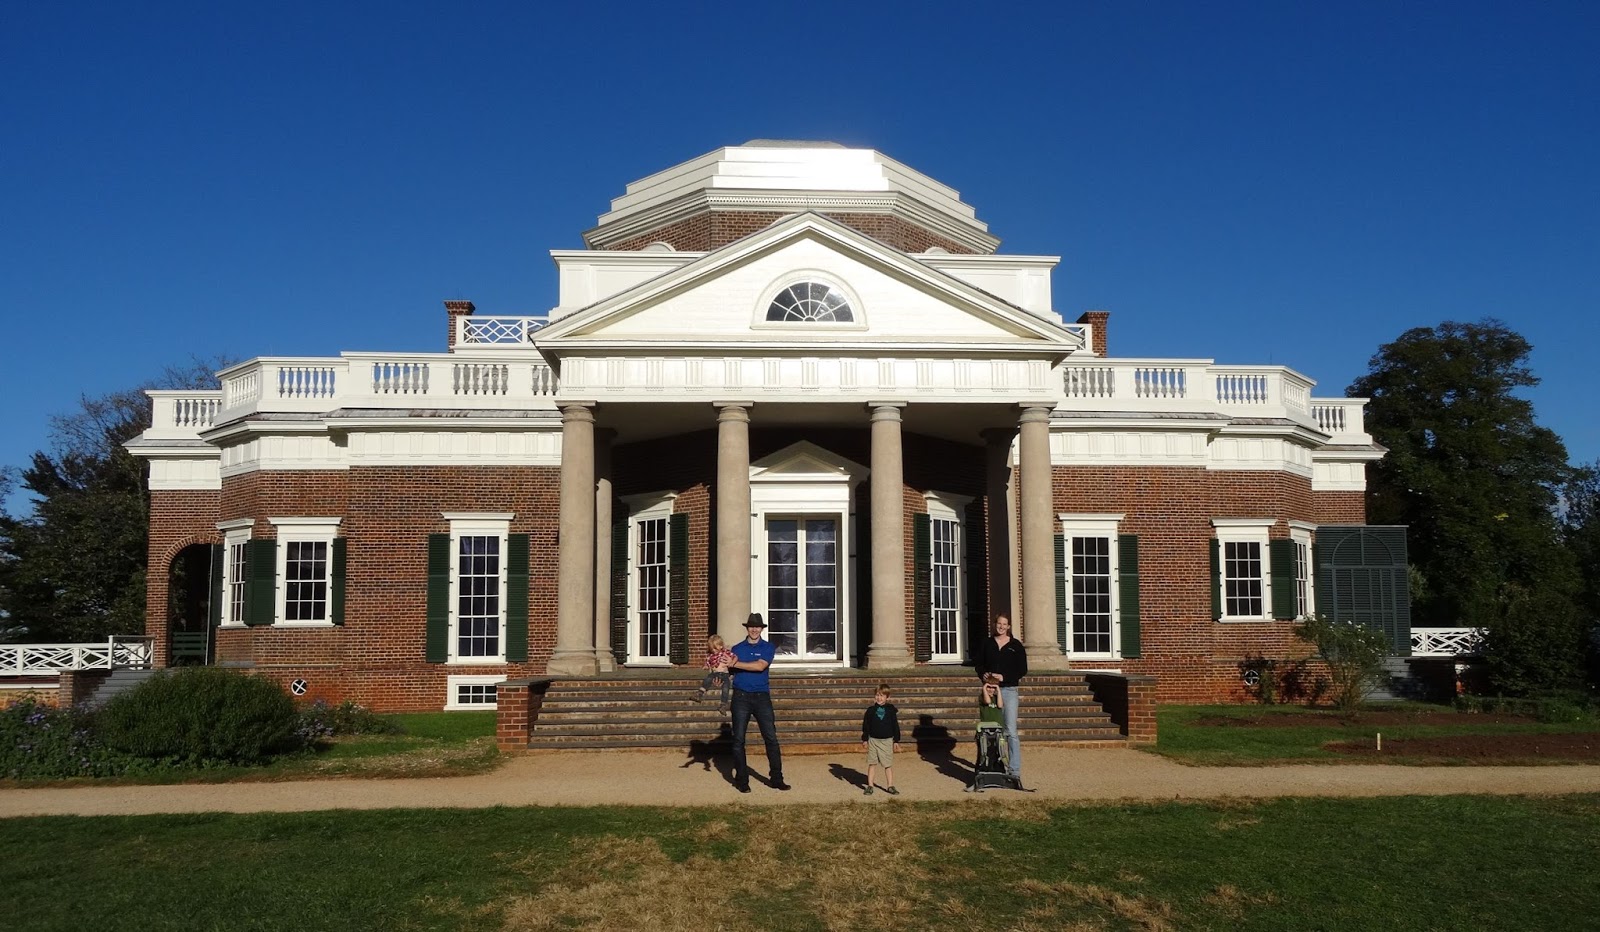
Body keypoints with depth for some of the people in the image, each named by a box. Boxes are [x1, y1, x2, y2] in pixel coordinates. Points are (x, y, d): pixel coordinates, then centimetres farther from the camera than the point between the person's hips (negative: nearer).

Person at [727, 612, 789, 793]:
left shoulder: (767, 647, 5)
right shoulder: (737, 648, 10)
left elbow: (760, 666, -13)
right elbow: (731, 669, -3)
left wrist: (735, 664, -17)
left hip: (762, 696, -1)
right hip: (741, 697, 1)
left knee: (771, 737, -2)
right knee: (738, 739, 2)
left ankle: (777, 779, 6)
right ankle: (741, 780, 11)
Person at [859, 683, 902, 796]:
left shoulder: (891, 710, -2)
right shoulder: (871, 710, -2)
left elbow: (895, 726, 3)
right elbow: (865, 725, 3)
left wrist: (896, 740, 2)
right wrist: (864, 739, 0)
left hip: (887, 740, 0)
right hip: (873, 740, 1)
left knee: (888, 765, 4)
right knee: (871, 763, 5)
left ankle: (890, 786, 13)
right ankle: (870, 786, 13)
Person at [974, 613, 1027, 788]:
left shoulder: (1016, 645, 1)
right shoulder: (987, 643, 10)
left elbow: (1022, 670, -1)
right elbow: (980, 664, 15)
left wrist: (1004, 677, -13)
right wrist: (983, 675, -7)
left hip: (1008, 690, -3)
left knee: (1011, 732, -11)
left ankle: (1015, 771, -13)